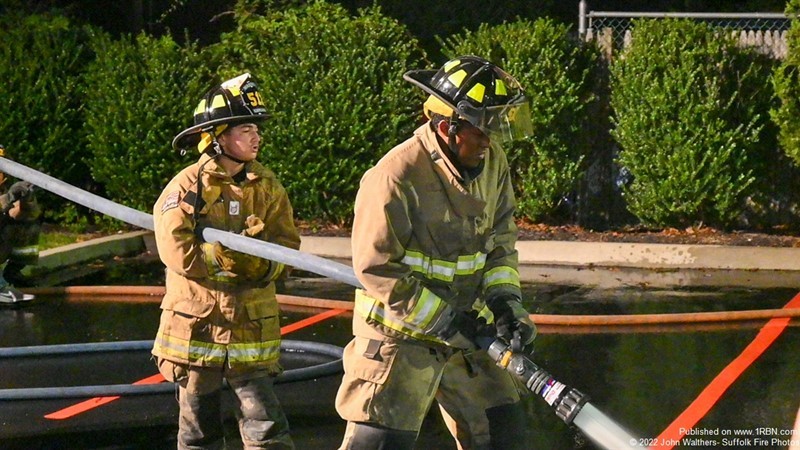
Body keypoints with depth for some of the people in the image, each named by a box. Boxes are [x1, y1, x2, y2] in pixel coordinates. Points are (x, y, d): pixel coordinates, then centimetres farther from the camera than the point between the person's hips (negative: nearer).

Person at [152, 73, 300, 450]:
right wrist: (230, 252, -21)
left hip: (252, 329, 2)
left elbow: (287, 246, 1)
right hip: (195, 327, -2)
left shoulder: (266, 186, 5)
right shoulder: (186, 188, -7)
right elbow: (178, 253, -17)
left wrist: (262, 264, -19)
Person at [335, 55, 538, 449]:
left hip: (465, 329, 7)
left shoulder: (492, 163, 1)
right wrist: (443, 322, -19)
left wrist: (505, 300, -6)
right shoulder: (396, 177, -22)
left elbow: (500, 240, 11)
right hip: (399, 335, -7)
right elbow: (376, 270, -21)